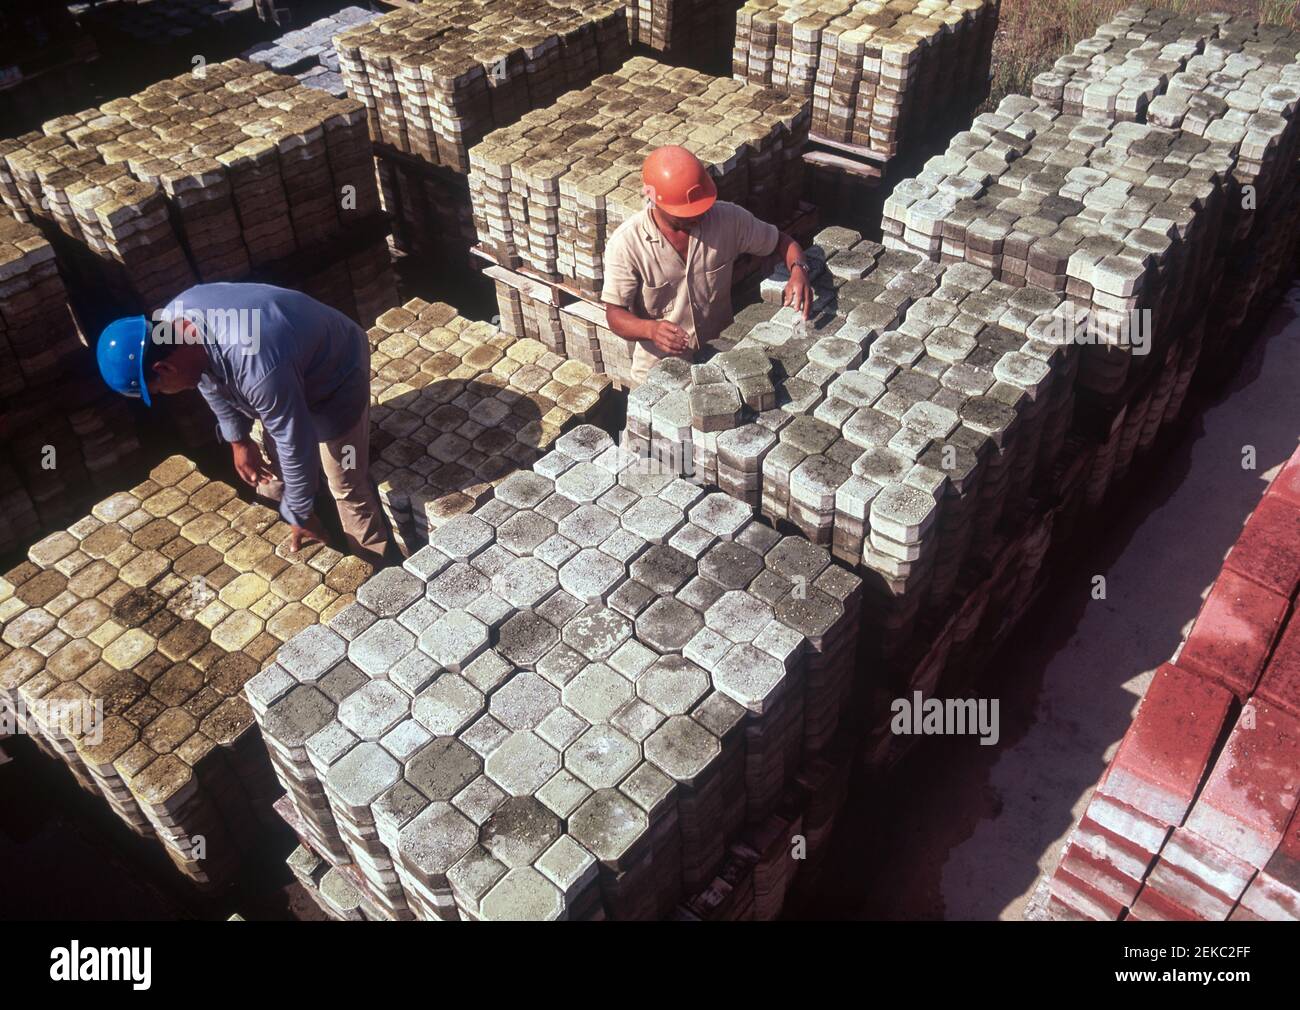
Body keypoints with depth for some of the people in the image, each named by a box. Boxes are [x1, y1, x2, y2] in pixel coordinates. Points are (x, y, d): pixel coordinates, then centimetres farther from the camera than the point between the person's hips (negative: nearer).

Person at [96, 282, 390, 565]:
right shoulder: (172, 318, -19)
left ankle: (371, 565, 23)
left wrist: (301, 515, -18)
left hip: (337, 374, -7)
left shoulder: (258, 369, -44)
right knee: (274, 450, 25)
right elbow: (212, 379, 2)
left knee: (346, 484, 3)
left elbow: (296, 446, -31)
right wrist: (239, 439, 8)